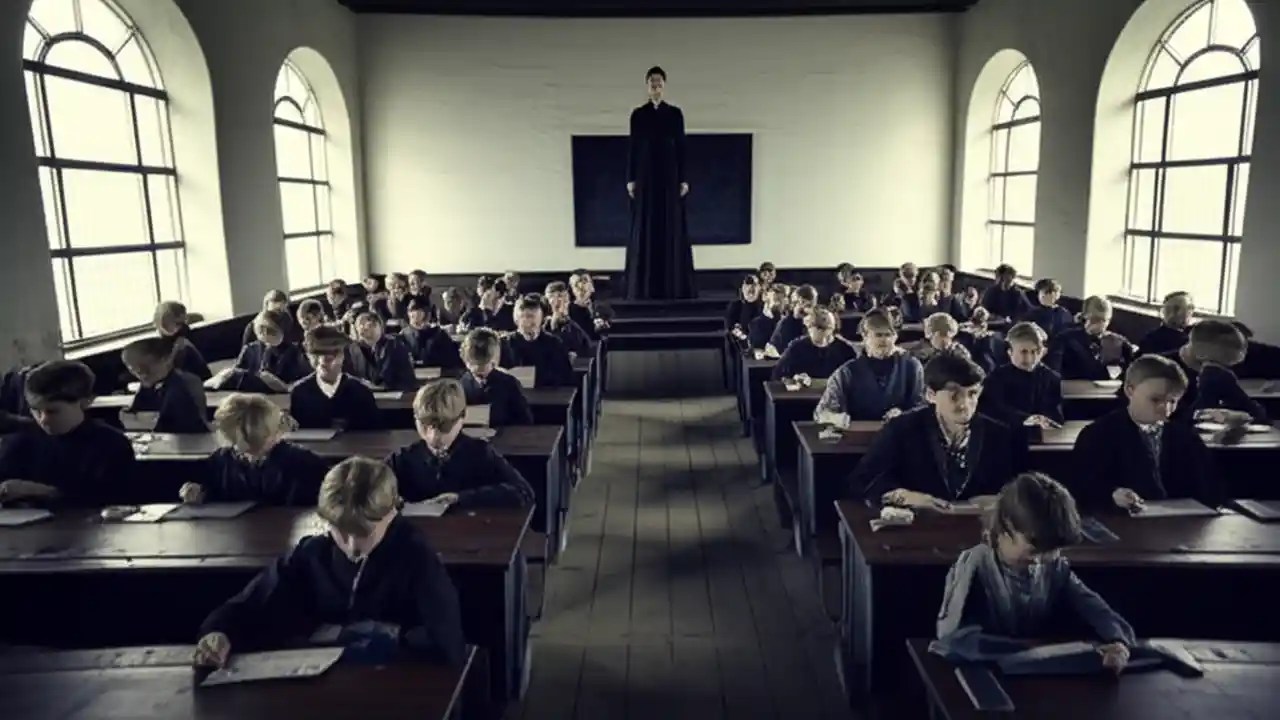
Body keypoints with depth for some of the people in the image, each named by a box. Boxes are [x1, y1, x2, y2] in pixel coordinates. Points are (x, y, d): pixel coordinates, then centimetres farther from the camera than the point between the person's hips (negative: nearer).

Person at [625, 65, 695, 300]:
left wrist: (683, 179, -3)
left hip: (669, 176, 0)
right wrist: (630, 179, -3)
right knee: (646, 229, 0)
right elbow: (633, 147, 3)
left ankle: (674, 286, 5)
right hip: (645, 177, 0)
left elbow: (681, 147, 3)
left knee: (672, 228, 0)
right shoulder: (638, 114, 5)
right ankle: (645, 287, 4)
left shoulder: (675, 113, 5)